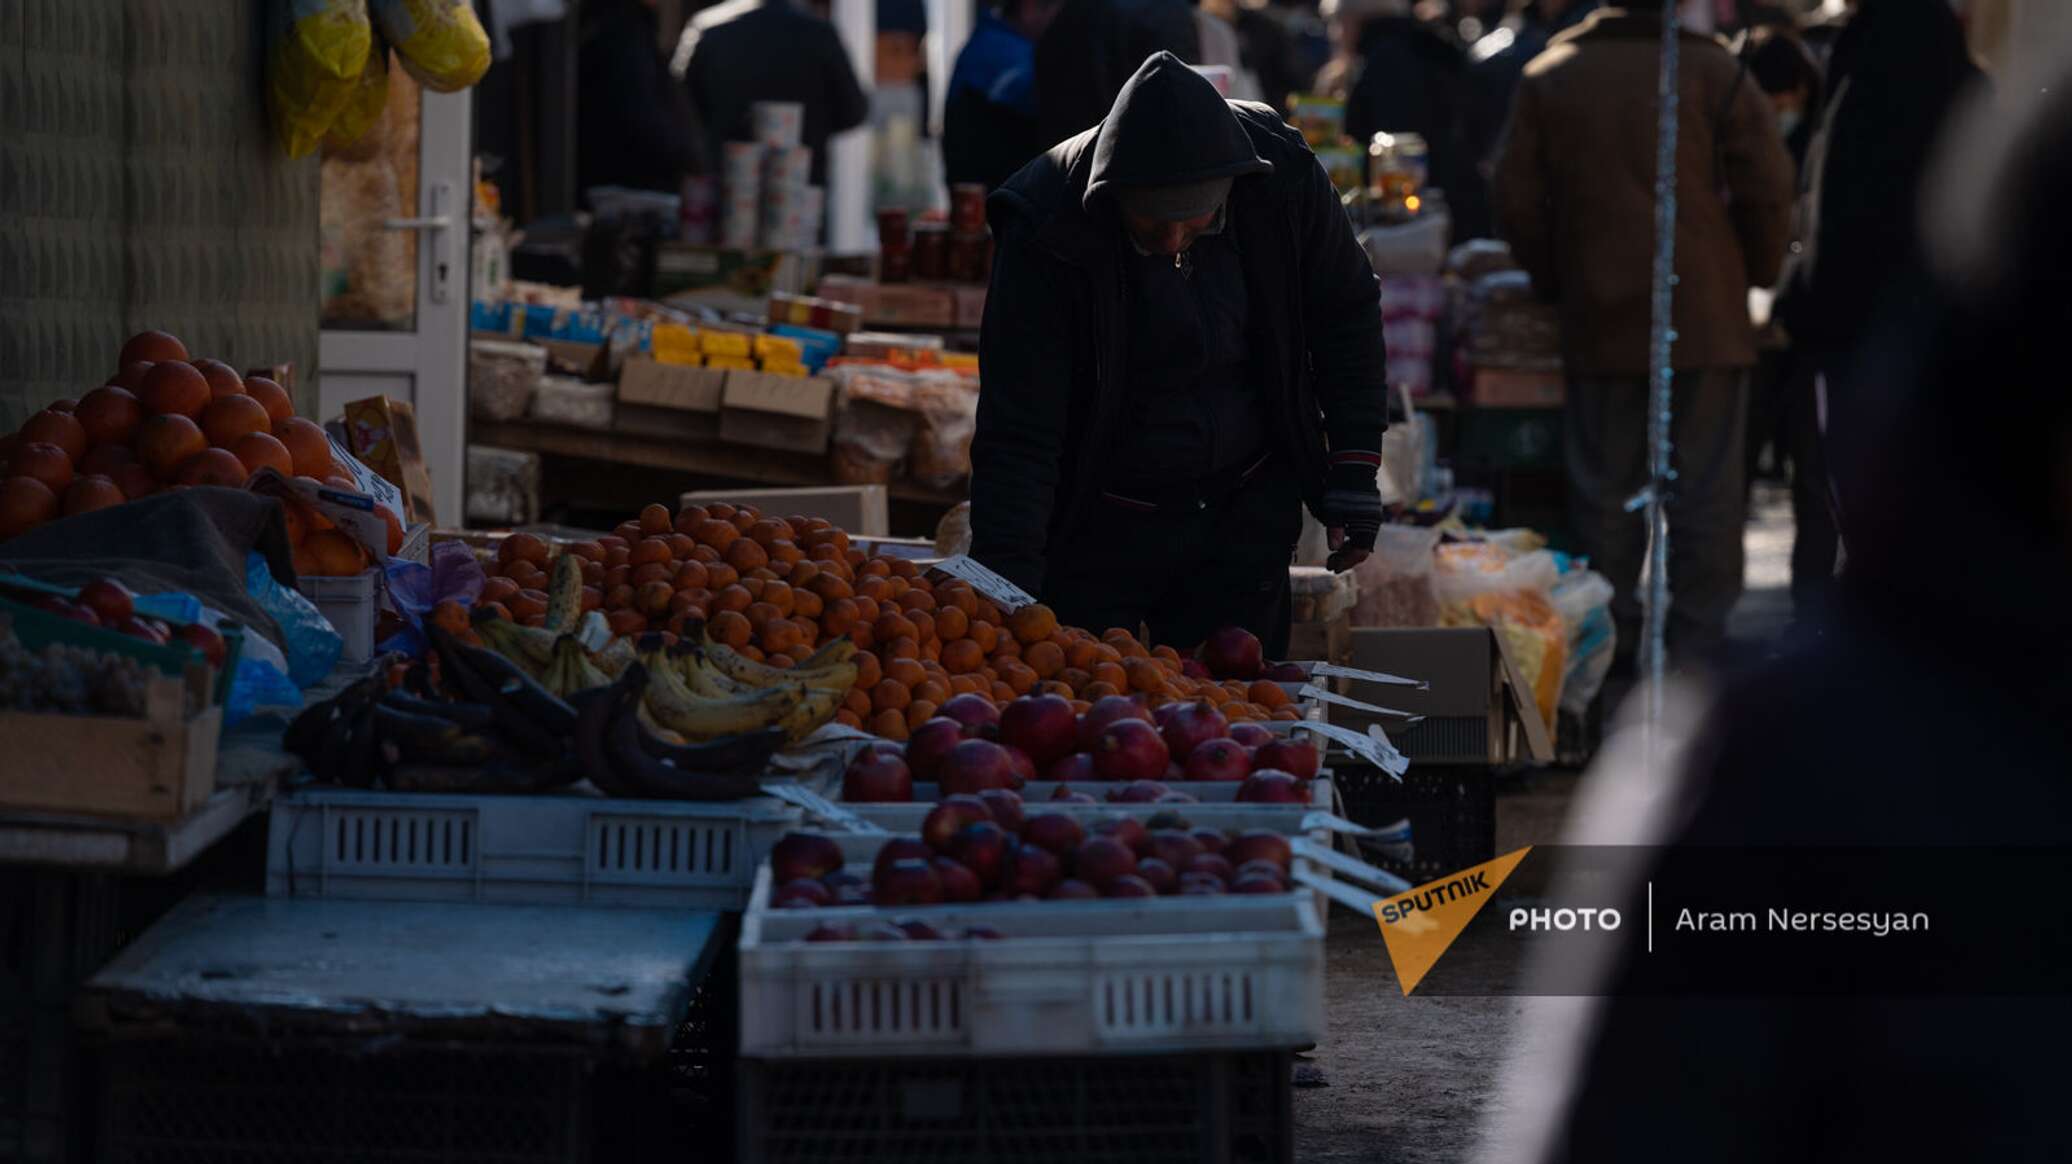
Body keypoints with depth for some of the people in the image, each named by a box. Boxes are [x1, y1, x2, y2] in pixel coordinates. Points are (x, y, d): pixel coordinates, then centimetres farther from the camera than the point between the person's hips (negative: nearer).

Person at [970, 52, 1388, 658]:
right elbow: (1017, 433, -24)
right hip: (1099, 531, -3)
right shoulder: (1047, 234, -24)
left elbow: (1344, 313, 4)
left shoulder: (1286, 177, -15)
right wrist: (1009, 601, -31)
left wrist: (1354, 469, 2)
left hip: (1248, 512, 3)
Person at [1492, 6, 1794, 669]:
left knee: (1604, 489, 9)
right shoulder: (1712, 68, -4)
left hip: (1599, 317, 2)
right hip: (1708, 316, -2)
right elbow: (1766, 187, -5)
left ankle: (1609, 645, 10)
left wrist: (1553, 284, 17)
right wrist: (1757, 273, 9)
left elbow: (1517, 201, 6)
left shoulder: (1548, 76, 4)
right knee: (1705, 488, 2)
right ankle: (1696, 646, 1)